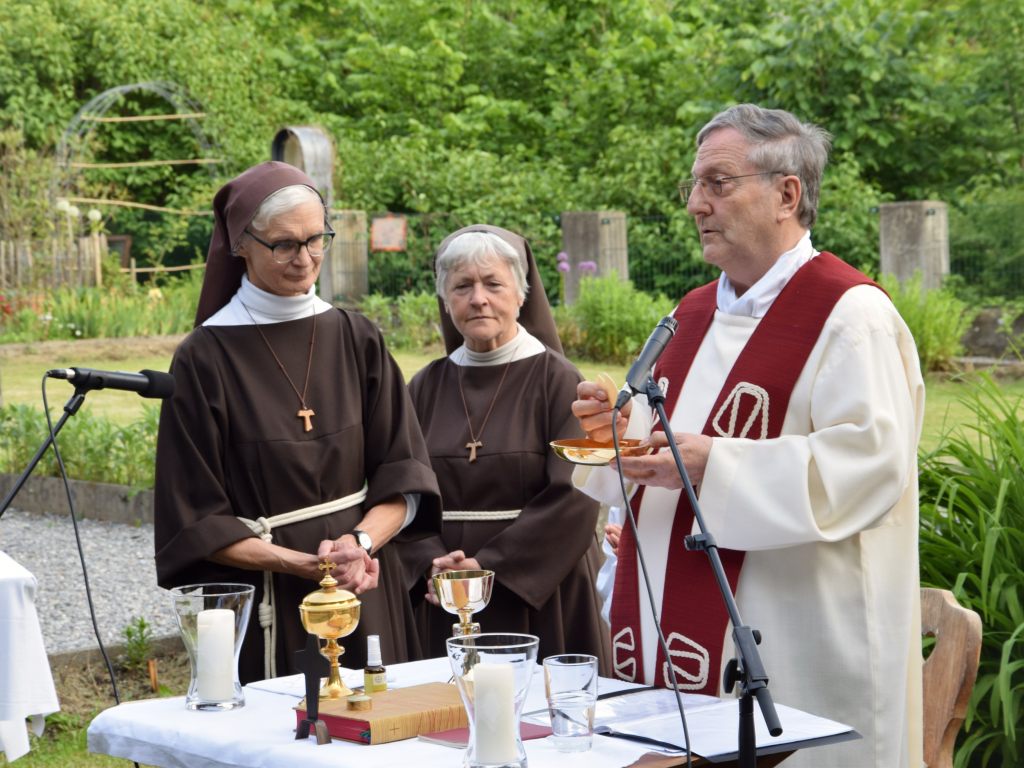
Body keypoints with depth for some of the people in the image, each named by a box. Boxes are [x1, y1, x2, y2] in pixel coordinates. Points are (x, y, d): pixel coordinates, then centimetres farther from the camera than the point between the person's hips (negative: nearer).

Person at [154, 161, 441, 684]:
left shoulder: (357, 340, 5)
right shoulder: (205, 357, -6)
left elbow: (403, 482, 4)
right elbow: (196, 523, -6)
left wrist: (360, 543, -15)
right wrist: (302, 564, -17)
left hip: (367, 606, 3)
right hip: (265, 617, -3)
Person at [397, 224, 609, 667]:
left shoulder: (555, 380, -4)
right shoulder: (426, 389, 9)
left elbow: (573, 497, -11)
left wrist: (489, 564, -15)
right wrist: (431, 564, -12)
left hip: (536, 599, -3)